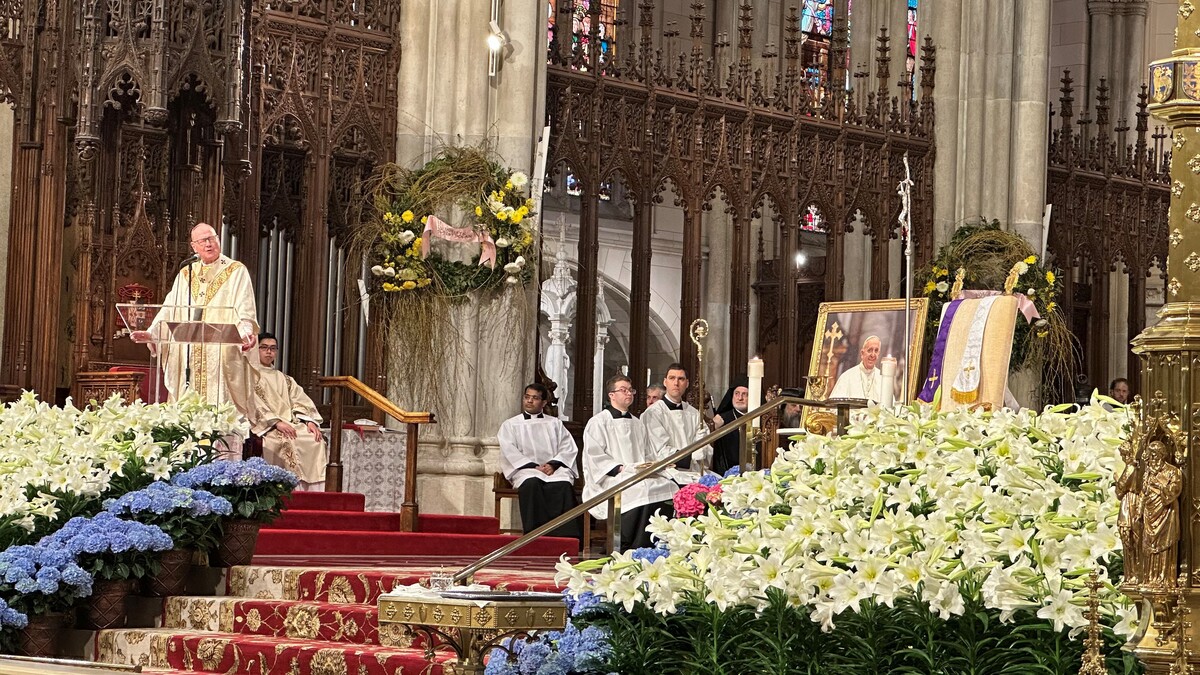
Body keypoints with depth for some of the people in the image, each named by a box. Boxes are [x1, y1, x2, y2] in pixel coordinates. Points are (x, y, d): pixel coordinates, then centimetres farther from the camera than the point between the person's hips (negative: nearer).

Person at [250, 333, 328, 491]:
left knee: (317, 441, -21)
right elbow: (254, 404, -6)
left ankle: (314, 490, -29)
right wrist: (276, 422, -19)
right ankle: (294, 489, -38)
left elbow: (300, 401, 14)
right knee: (287, 442, -35)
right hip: (265, 426, -5)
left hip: (290, 423, 5)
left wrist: (309, 421, -6)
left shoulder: (284, 380, 28)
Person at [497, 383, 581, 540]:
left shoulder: (555, 423, 25)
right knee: (531, 484, -38)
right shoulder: (510, 424, 20)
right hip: (525, 469, -1)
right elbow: (509, 451, 3)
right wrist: (533, 466, -11)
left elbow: (569, 448, 12)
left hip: (555, 468, 1)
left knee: (563, 485, -34)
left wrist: (553, 464, -8)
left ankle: (566, 537, -41)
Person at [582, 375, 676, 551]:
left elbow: (650, 454, 26)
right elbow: (595, 457, -5)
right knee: (641, 490, -36)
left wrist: (655, 463, 2)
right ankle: (630, 549, -34)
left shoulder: (638, 424, 27)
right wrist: (622, 468, -16)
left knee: (669, 487, -23)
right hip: (612, 479, -6)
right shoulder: (598, 422, 5)